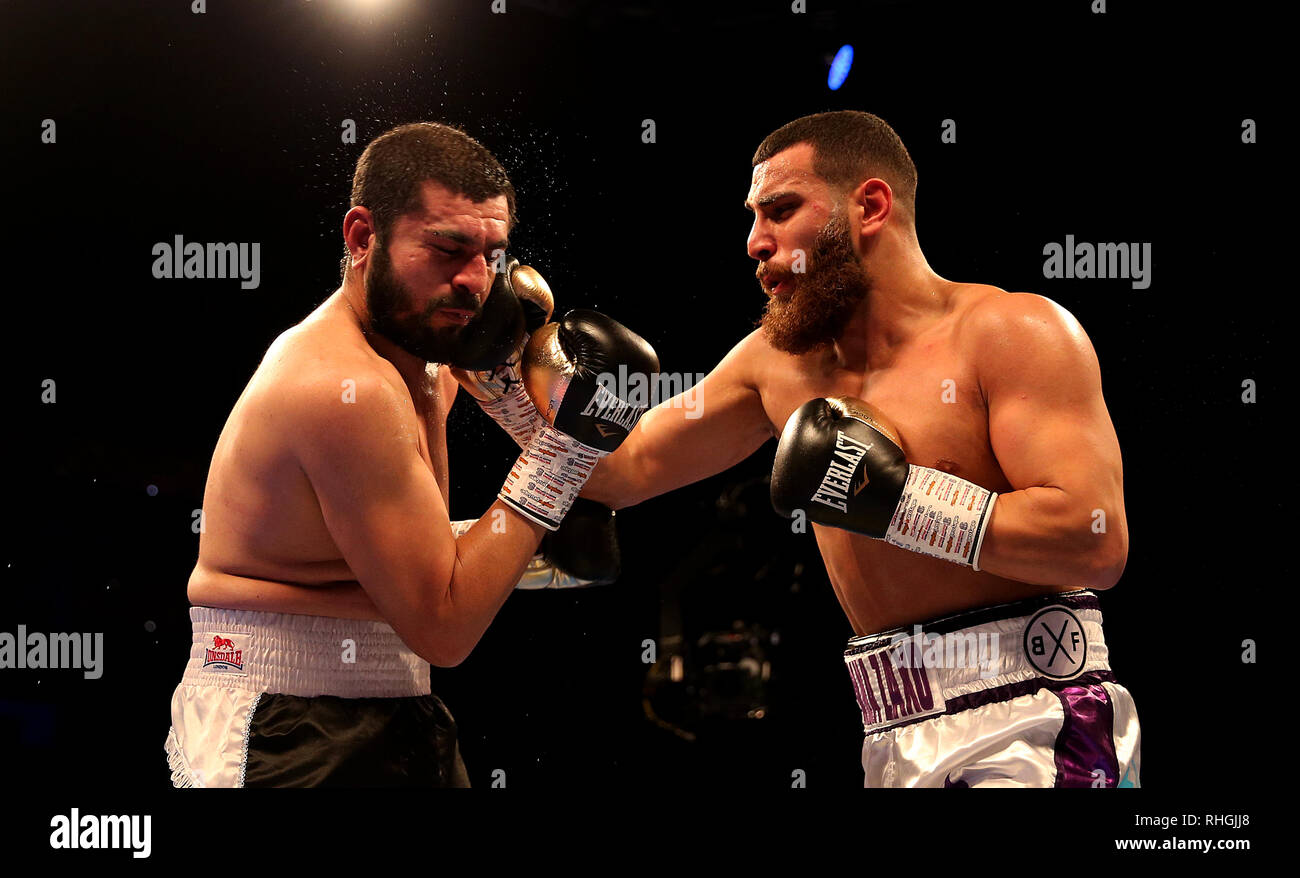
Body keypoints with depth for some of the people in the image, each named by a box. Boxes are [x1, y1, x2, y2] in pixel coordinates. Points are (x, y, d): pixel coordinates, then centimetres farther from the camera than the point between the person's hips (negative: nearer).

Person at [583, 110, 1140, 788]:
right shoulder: (778, 361, 12)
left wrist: (893, 497, -19)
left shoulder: (1012, 331, -8)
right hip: (900, 746, 6)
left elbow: (1097, 542, -19)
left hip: (1032, 738, -6)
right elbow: (627, 469, 21)